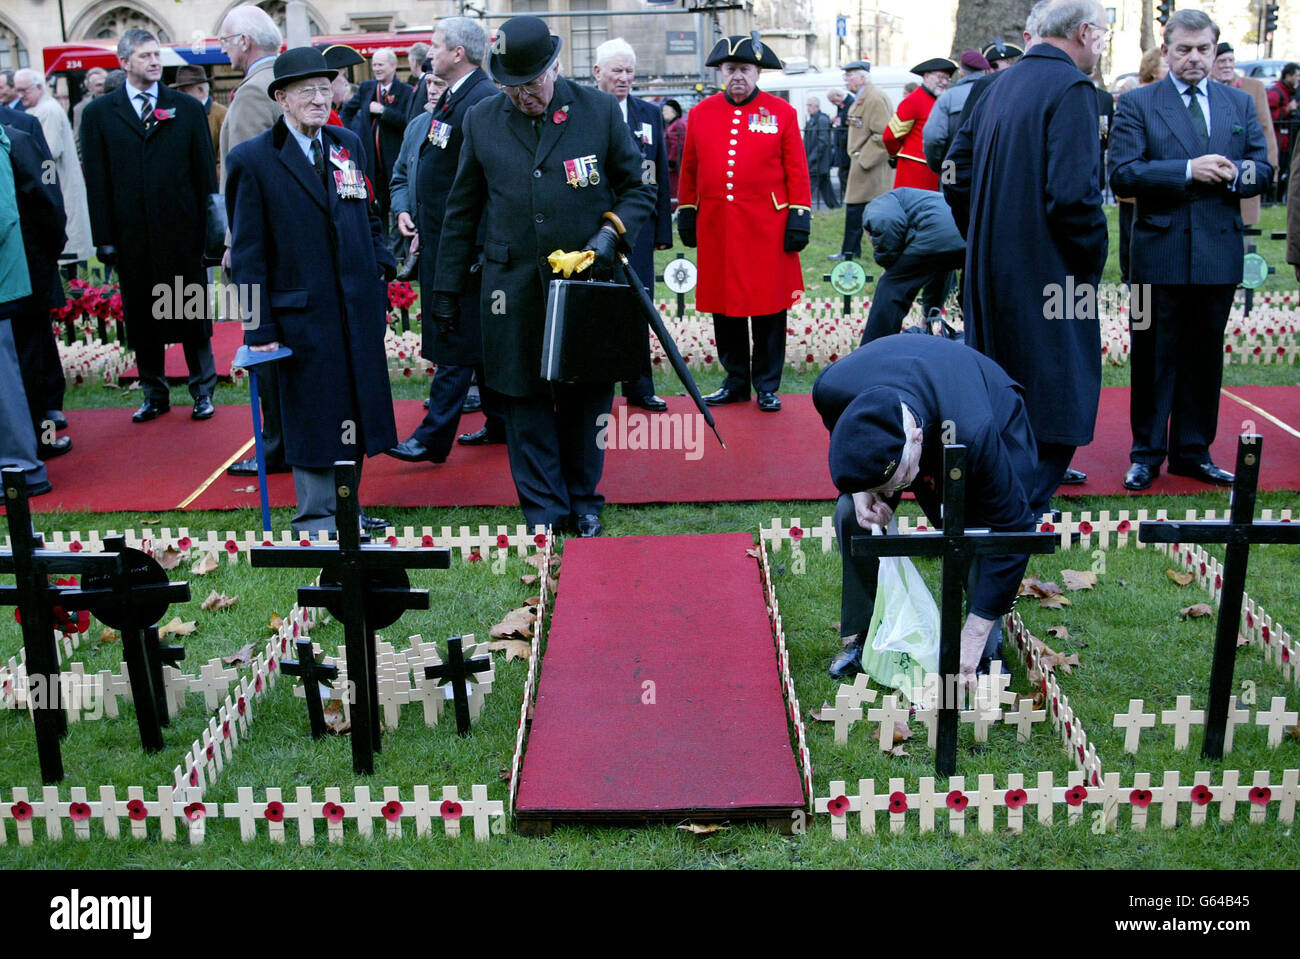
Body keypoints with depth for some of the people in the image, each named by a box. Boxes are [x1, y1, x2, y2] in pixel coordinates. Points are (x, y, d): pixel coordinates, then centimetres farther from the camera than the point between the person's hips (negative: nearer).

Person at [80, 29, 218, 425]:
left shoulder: (187, 108, 5)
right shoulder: (99, 114, 5)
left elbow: (206, 171, 4)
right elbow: (97, 181, 4)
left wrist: (210, 227, -2)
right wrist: (104, 237, -2)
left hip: (182, 232, -1)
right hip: (132, 237, 1)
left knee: (193, 316, 6)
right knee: (141, 318, 9)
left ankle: (203, 391, 18)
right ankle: (154, 394, 21)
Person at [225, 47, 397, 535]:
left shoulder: (347, 144, 10)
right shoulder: (252, 160, -6)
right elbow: (248, 251, -7)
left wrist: (380, 264, 7)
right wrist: (259, 327, -11)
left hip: (359, 306, 6)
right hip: (302, 312, -5)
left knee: (355, 411, 12)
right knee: (313, 416, 3)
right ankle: (315, 518, 16)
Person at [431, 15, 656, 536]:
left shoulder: (600, 110, 0)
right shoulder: (481, 121, 4)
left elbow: (639, 187, 7)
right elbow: (461, 214, 11)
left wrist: (610, 231, -12)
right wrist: (446, 291, 9)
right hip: (513, 289, 1)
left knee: (586, 398, 7)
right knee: (524, 401, 4)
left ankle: (583, 502, 26)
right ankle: (544, 512, 17)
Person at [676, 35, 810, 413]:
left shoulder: (781, 112, 2)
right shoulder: (700, 113, 7)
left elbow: (797, 170, 1)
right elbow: (689, 170, 13)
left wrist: (798, 218, -5)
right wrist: (686, 213, 11)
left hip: (766, 226, -2)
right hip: (717, 229, 2)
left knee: (769, 309, 2)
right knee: (724, 308, 7)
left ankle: (767, 387, 15)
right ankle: (736, 382, 21)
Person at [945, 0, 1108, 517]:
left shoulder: (1001, 85, 11)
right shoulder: (1072, 88, -14)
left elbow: (956, 174, 14)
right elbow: (1074, 192, -24)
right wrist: (1092, 256, -10)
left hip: (991, 269, 9)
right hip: (1049, 275, -8)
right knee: (1058, 397, 1)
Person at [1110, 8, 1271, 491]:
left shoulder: (1240, 103, 13)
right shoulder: (1136, 104, 0)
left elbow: (1262, 170, 10)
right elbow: (1122, 173, -12)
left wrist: (1234, 175, -12)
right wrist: (1189, 170, -19)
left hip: (1219, 253, 4)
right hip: (1160, 252, -4)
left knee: (1204, 357, 10)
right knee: (1154, 357, 3)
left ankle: (1193, 451, 21)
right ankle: (1147, 453, 14)